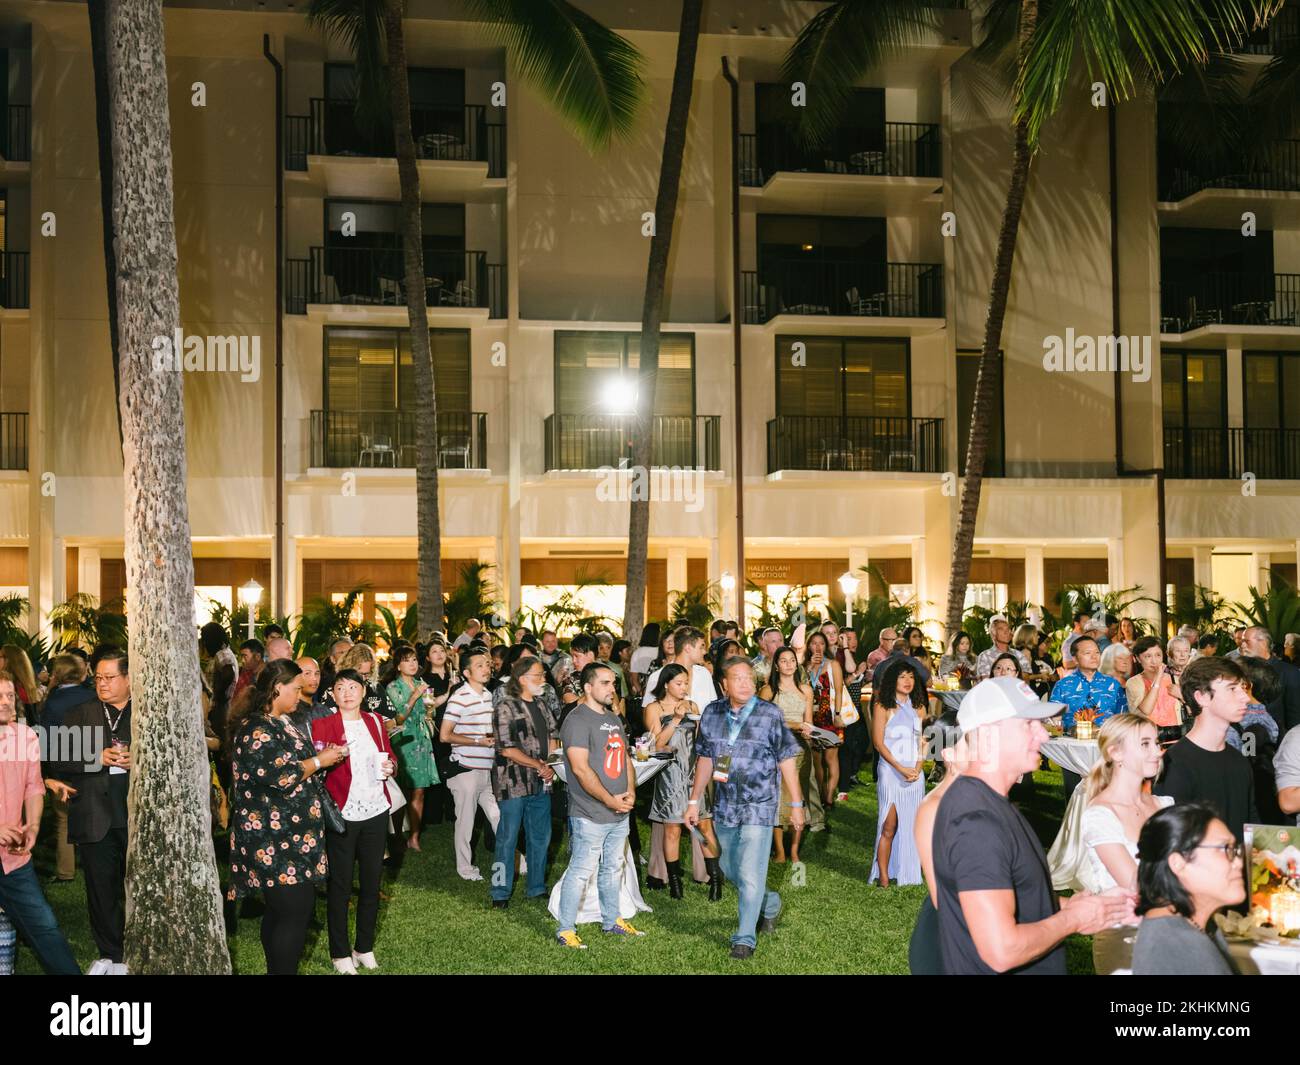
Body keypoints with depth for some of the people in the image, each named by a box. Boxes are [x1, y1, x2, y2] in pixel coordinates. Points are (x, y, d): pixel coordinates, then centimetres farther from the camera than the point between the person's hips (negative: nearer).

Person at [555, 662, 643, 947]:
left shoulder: (613, 718, 15)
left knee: (613, 868, 18)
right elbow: (581, 768, -20)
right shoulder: (577, 720, -13)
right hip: (590, 815, -8)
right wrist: (610, 800, -18)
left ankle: (611, 921, 31)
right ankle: (565, 929, 5)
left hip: (620, 814, 8)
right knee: (581, 871, -4)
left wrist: (631, 792, 1)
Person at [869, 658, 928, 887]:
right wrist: (901, 769, -12)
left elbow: (922, 741, 12)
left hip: (915, 774, 4)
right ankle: (883, 875, -3)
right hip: (890, 772, -4)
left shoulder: (918, 707, 13)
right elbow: (878, 742, -6)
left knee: (911, 825, 3)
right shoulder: (883, 707, -1)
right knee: (889, 826, -6)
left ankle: (908, 873, 9)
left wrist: (917, 768, -3)